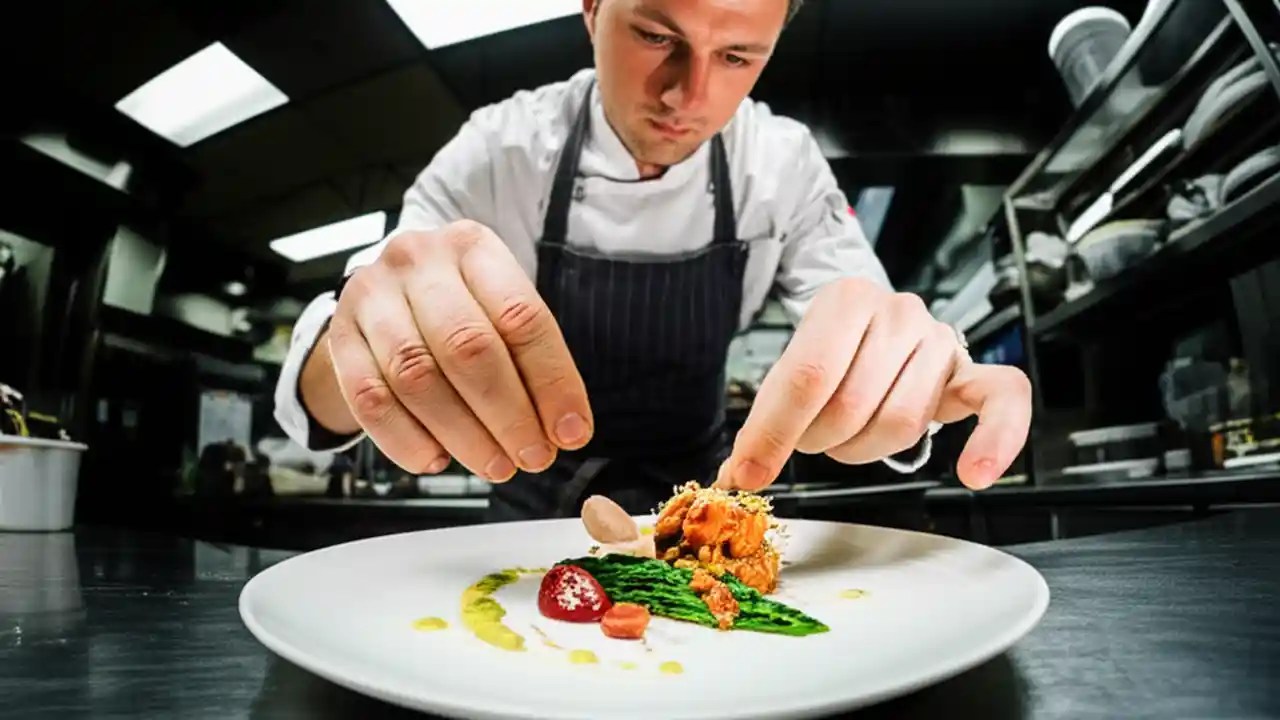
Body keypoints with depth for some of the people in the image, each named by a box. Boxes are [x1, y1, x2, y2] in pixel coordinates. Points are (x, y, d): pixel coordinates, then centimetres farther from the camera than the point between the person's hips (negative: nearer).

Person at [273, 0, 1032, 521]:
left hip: (697, 504, 2)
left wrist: (894, 380, -37)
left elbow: (873, 335, -13)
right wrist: (361, 352, -44)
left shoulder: (785, 163, -13)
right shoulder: (500, 150, -18)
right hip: (539, 506, -1)